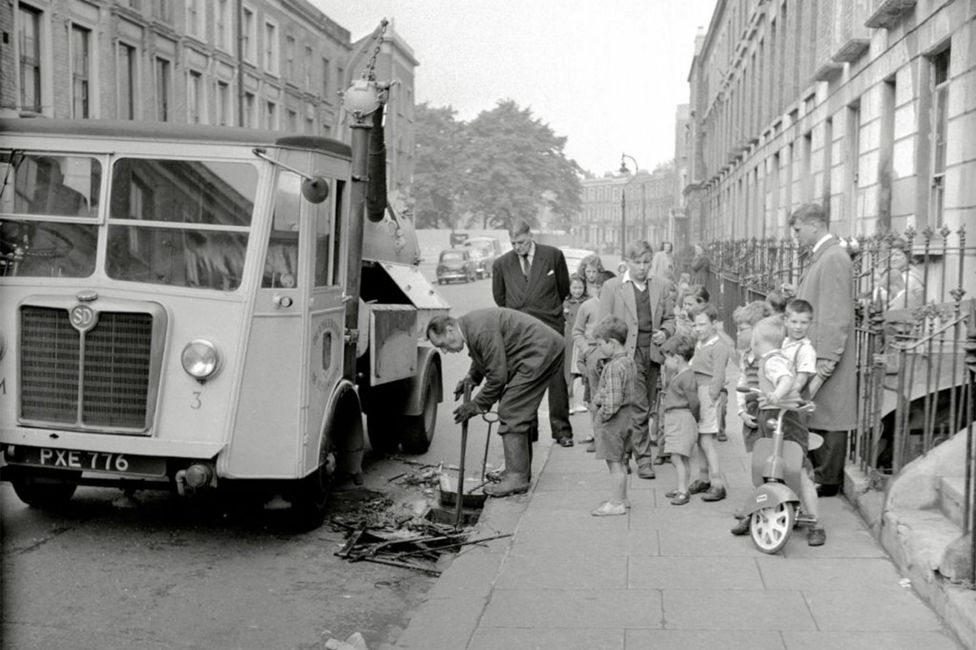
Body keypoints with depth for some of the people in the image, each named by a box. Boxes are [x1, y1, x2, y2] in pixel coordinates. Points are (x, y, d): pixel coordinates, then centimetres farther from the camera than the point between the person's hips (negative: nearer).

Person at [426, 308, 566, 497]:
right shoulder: (469, 325, 9)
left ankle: (516, 478, -10)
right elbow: (481, 358, 28)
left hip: (540, 353, -11)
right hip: (544, 352, 11)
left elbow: (498, 375, -20)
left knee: (511, 412, -11)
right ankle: (522, 471, 24)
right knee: (520, 412, 15)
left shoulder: (481, 331, -24)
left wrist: (477, 405, -9)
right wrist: (470, 379, 11)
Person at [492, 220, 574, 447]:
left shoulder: (553, 255, 1)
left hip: (549, 327, -2)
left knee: (556, 379, -4)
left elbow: (563, 289, 14)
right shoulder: (502, 264, 5)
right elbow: (499, 297, 19)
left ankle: (561, 430, 5)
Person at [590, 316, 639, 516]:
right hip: (627, 416, 10)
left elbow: (612, 402, -27)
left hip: (613, 419, -10)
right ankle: (621, 498, 31)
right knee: (619, 462, 20)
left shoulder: (613, 367, -23)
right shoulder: (629, 361, 7)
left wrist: (601, 418, -14)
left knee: (614, 463, 1)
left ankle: (616, 503, 10)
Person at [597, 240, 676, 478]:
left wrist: (664, 332, -1)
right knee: (638, 408, -11)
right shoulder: (612, 287, 3)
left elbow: (669, 318, 21)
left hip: (653, 354, 4)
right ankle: (643, 459, -6)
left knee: (647, 407, 10)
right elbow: (603, 325, 2)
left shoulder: (660, 287, 13)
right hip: (627, 353, -4)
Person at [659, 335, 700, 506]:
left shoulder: (687, 377, -18)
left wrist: (693, 419, -4)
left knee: (677, 456, -13)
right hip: (672, 418, 10)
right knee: (681, 458, 17)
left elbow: (694, 402, -16)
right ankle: (681, 487, 26)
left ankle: (683, 492, -11)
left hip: (683, 419, -10)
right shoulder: (675, 374, 12)